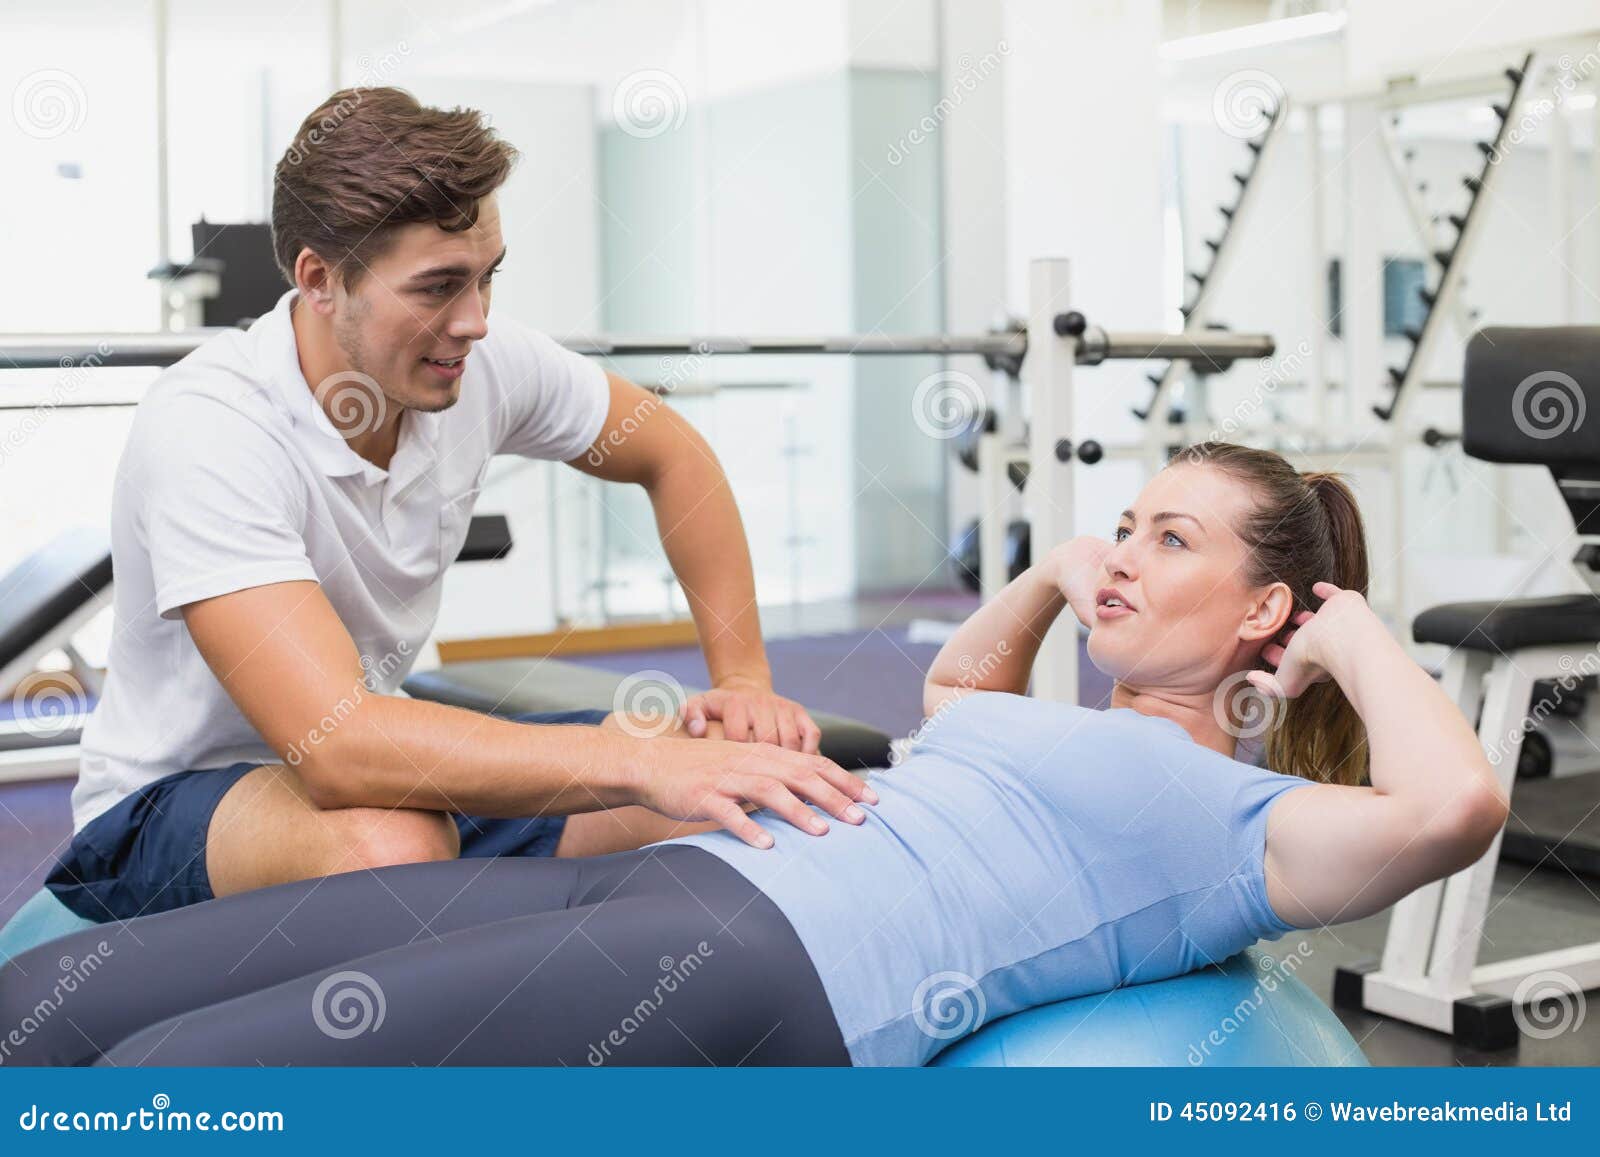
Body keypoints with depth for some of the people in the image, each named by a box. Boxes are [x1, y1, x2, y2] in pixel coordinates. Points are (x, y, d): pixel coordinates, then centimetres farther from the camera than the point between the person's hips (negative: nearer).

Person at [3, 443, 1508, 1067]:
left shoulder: (1240, 824, 5)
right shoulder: (1067, 730, 29)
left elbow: (1453, 806, -15)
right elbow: (956, 686, 52)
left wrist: (1352, 633, 2)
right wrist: (1055, 569, 36)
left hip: (763, 982, -9)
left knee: (163, 1074, -24)